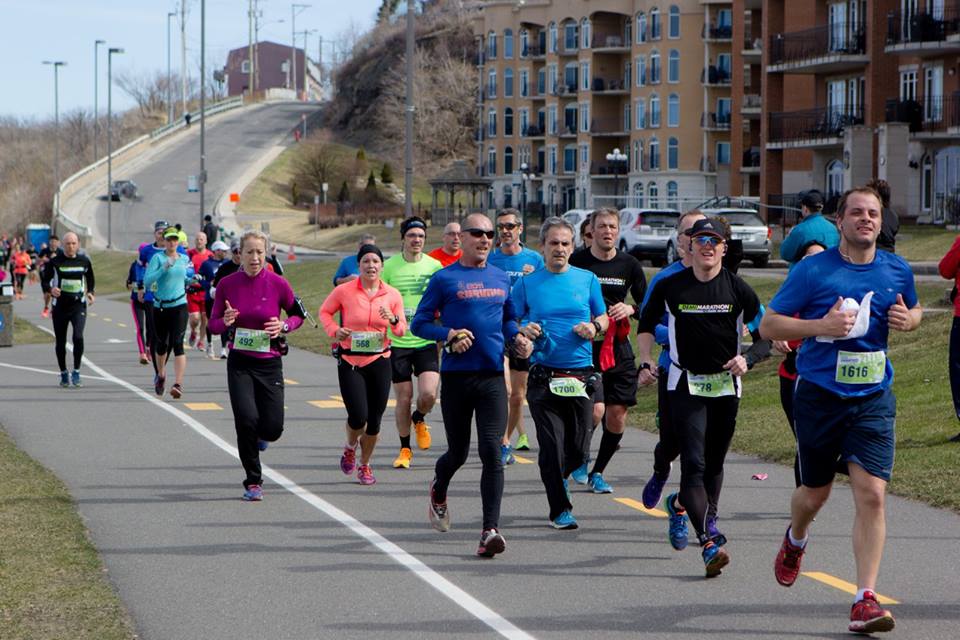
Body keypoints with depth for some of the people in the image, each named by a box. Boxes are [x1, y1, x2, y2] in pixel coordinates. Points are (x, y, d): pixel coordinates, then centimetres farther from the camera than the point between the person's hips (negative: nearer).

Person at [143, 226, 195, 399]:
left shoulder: (184, 259, 9)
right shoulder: (157, 258, -3)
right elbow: (147, 280, -14)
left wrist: (191, 279, 6)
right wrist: (164, 268, -22)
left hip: (179, 306, 0)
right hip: (160, 306, 0)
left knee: (177, 343, -14)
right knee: (162, 343, 13)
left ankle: (178, 384, -20)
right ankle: (160, 375, 41)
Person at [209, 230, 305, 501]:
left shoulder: (278, 284, -6)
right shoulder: (227, 284, -3)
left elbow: (298, 315, 8)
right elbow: (213, 323, 5)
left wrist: (284, 326, -13)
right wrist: (225, 321, -18)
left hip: (270, 363, 0)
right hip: (239, 363, 0)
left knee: (273, 428, -4)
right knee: (246, 418, -15)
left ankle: (258, 435, 37)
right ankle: (253, 482, 3)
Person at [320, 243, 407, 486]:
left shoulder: (392, 295, 1)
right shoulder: (344, 291, -5)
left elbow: (402, 330, 7)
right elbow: (325, 311, 10)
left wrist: (394, 321, -15)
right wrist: (334, 330, -8)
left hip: (380, 361, 2)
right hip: (350, 362, -2)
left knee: (374, 420, 6)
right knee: (358, 416, -13)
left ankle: (364, 465, 27)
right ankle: (350, 448, 21)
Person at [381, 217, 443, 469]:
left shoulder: (434, 266, 2)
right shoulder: (389, 267, -2)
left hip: (427, 341, 0)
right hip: (397, 342, 0)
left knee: (429, 394, -14)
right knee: (403, 398, 4)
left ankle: (420, 419, 20)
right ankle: (405, 449, 20)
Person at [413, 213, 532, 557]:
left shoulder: (501, 279, 12)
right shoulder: (445, 278, -1)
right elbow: (419, 323, 0)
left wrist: (517, 337, 4)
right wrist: (448, 334, -17)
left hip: (493, 377, 2)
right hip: (456, 375, -2)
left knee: (491, 451, -11)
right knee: (458, 452, 9)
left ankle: (490, 529, -13)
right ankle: (439, 491, 44)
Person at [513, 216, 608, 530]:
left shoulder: (587, 279, 9)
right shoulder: (527, 284, 4)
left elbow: (604, 318, 16)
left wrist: (594, 328, -5)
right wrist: (523, 331, -14)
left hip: (582, 375, 2)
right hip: (544, 377, -2)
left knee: (578, 449, 4)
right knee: (552, 446, -8)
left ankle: (556, 477, 36)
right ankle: (560, 509, 4)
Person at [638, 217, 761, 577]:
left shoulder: (737, 289, -2)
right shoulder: (670, 287, -1)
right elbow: (647, 324, 14)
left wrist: (747, 359, -6)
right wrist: (646, 363, 2)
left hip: (726, 384, 2)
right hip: (685, 383, -2)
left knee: (714, 464, 12)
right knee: (694, 464, -15)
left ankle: (679, 504, 42)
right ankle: (708, 544, -21)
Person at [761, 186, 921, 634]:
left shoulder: (897, 271, 5)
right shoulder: (813, 270, -6)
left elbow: (915, 310, 24)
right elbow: (768, 325, -5)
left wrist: (907, 319, -1)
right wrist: (821, 326, -20)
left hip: (873, 398, 2)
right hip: (819, 395, -1)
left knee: (871, 494, -12)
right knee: (815, 492, 12)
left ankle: (865, 601, -9)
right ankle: (795, 541, 49)